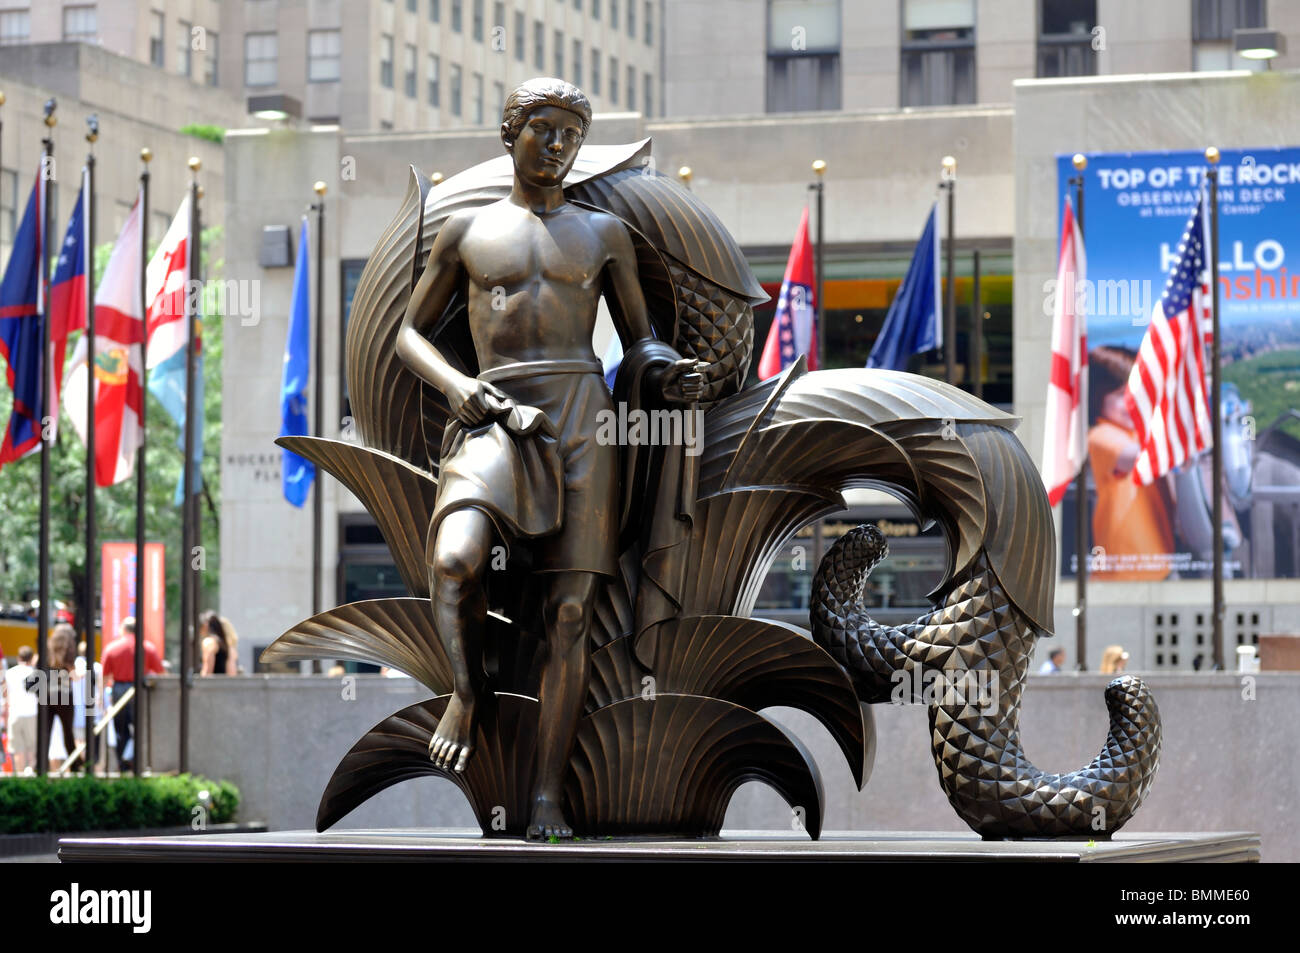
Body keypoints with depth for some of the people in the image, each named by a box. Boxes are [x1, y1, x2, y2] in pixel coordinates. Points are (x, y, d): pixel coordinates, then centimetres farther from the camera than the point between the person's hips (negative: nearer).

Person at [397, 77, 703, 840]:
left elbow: (641, 339, 18)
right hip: (495, 418, -1)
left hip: (580, 417, 1)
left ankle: (548, 798, -3)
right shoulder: (467, 231, 16)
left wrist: (672, 375, -6)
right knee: (455, 559, -30)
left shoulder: (604, 234, 18)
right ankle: (466, 692, -3)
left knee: (571, 612, -6)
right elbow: (410, 335, 18)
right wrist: (456, 384, -3)